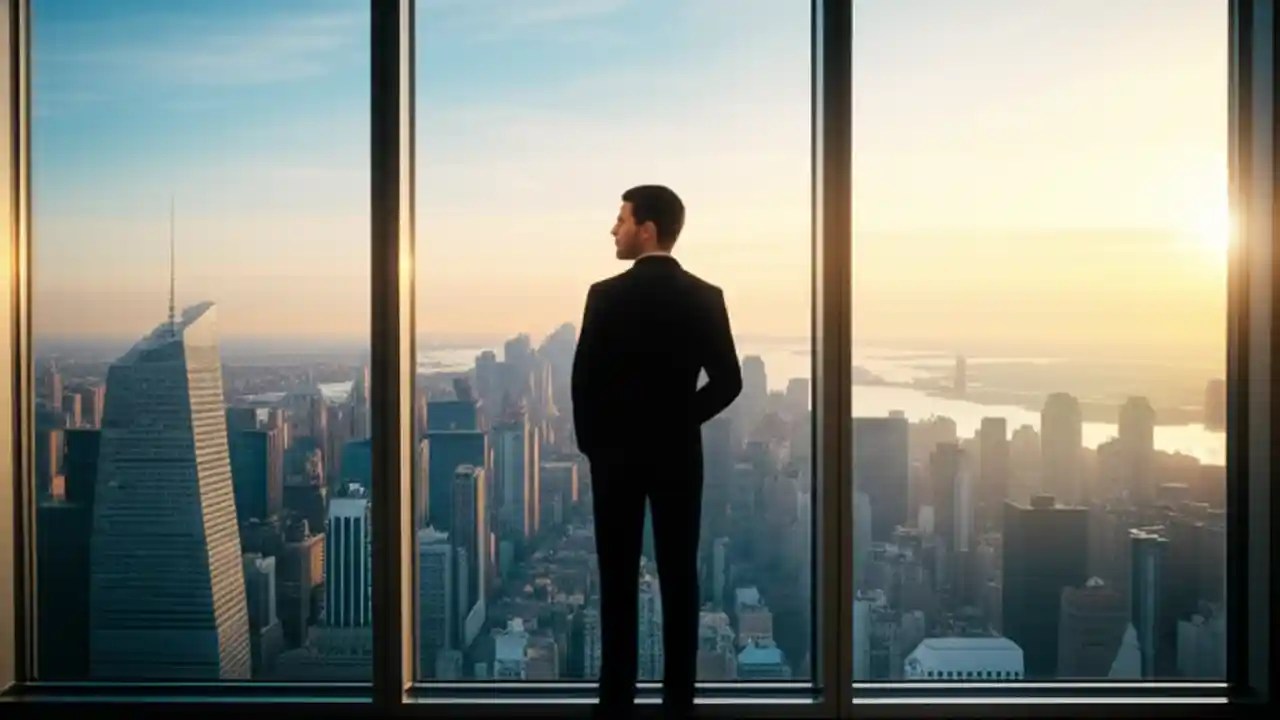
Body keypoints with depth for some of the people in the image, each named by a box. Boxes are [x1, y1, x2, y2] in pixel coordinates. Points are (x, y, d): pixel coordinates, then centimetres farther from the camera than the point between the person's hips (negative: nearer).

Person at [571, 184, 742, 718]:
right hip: (679, 454, 2)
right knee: (679, 579, 6)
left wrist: (592, 443, 7)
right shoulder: (706, 297, -2)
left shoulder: (606, 295, -9)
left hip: (618, 453, -2)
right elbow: (727, 382, -2)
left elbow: (585, 381, -7)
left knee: (618, 583, 4)